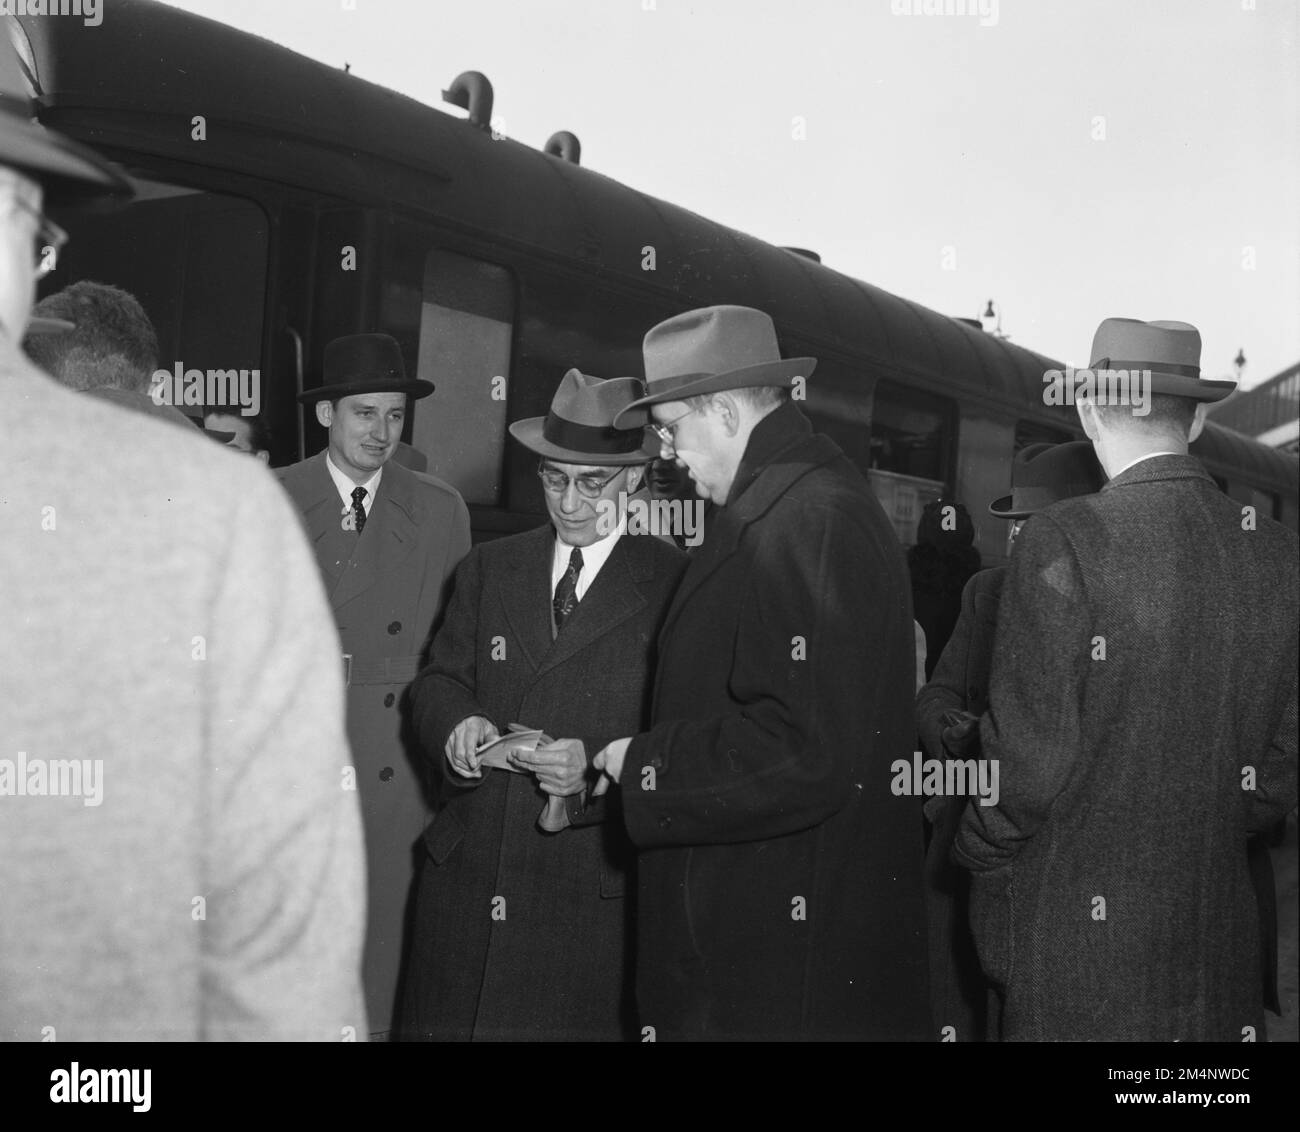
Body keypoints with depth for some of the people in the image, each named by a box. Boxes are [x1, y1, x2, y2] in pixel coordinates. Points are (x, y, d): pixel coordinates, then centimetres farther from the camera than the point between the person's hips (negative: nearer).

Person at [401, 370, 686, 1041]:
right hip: (466, 882, 4)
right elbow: (439, 679, 11)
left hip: (594, 901, -4)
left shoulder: (674, 583, -3)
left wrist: (596, 769, -22)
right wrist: (457, 725, -12)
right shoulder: (488, 568, 12)